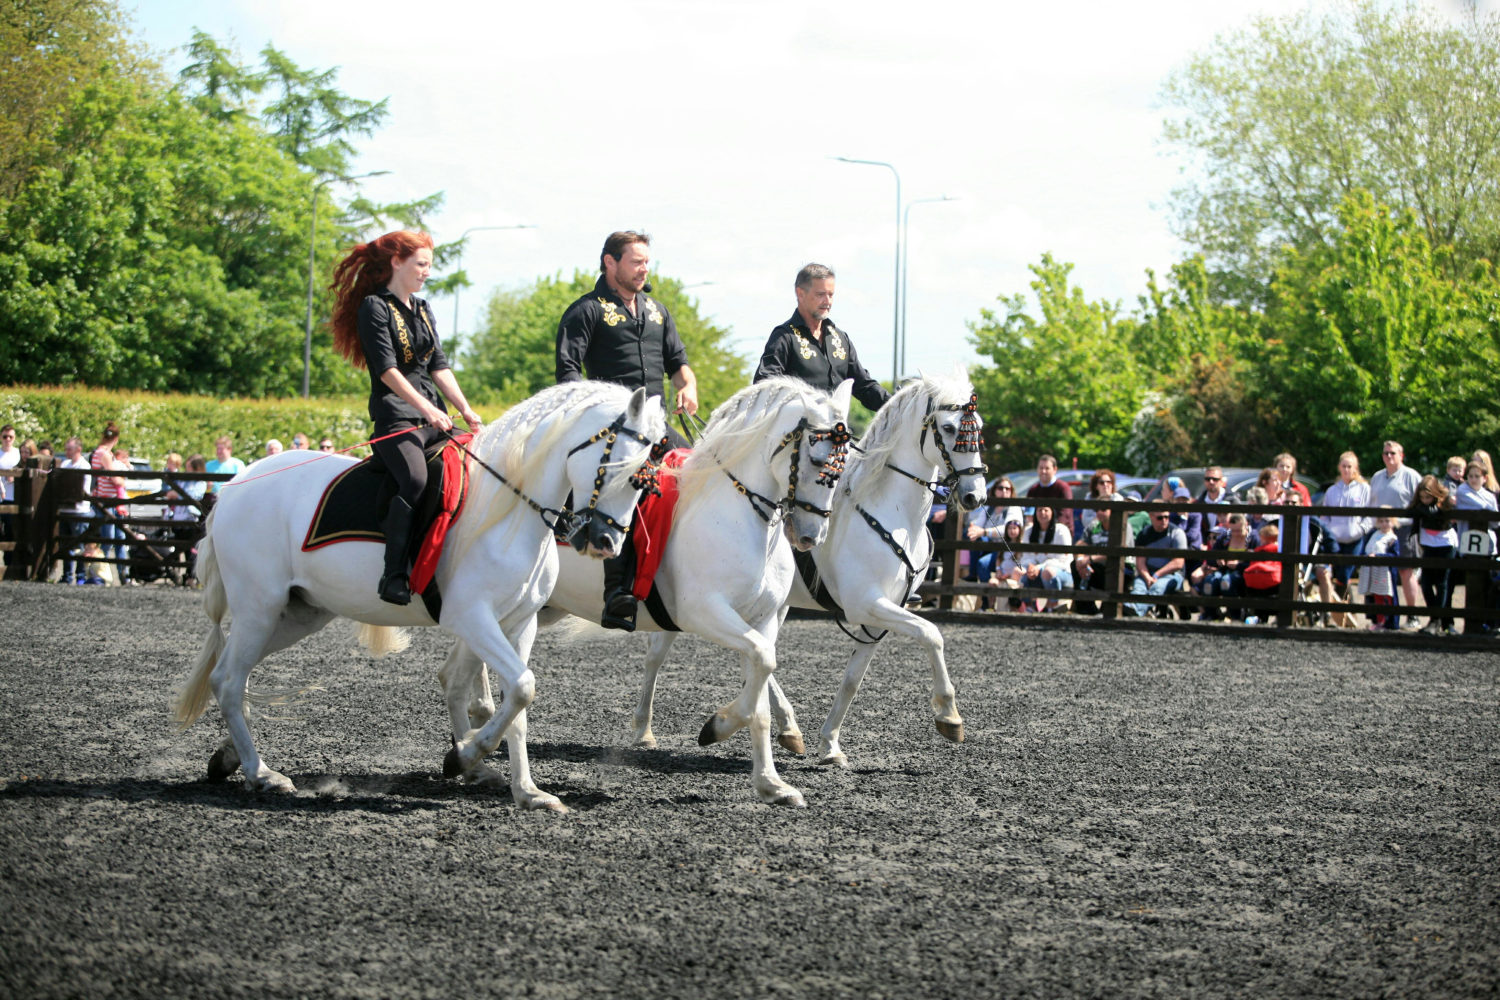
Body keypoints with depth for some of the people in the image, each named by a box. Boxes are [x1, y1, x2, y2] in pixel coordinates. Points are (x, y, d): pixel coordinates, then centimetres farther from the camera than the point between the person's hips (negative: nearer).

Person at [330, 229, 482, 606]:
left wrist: (465, 410, 1)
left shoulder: (423, 310, 21)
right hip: (396, 416, -8)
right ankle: (394, 577, -34)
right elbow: (387, 369, -12)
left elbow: (439, 366, 15)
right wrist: (426, 409, -20)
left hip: (434, 416, 8)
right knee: (415, 481, -32)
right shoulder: (375, 307, -2)